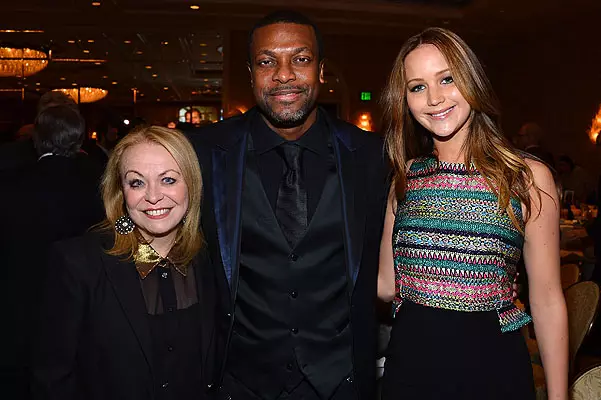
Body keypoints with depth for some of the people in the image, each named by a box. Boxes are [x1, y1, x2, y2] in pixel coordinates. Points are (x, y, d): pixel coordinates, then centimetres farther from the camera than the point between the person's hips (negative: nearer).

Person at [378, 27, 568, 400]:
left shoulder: (529, 177, -8)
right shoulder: (406, 177, 1)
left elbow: (547, 301, -3)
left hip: (490, 364, -2)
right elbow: (387, 284, 4)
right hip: (409, 366, 3)